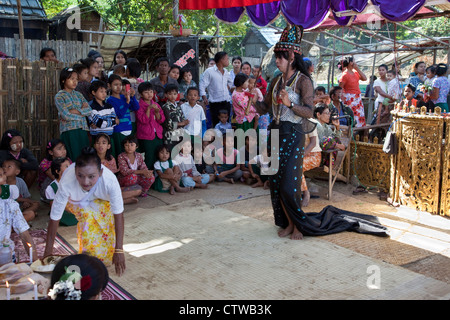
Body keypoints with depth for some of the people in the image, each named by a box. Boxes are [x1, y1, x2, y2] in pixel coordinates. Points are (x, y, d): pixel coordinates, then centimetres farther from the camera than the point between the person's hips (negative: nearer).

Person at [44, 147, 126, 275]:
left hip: (101, 200, 1)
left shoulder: (110, 180, -43)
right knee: (87, 217, -25)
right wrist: (47, 254, -29)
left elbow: (118, 214, -37)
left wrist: (119, 250, -38)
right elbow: (54, 218, -35)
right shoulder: (67, 183, -43)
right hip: (75, 200, -1)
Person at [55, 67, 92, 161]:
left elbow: (89, 110, 4)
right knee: (74, 158, -9)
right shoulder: (59, 96, 1)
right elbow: (66, 116, -11)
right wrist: (82, 112, -1)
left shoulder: (78, 94, 16)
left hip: (82, 130, 5)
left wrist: (75, 111, -10)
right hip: (69, 131, -5)